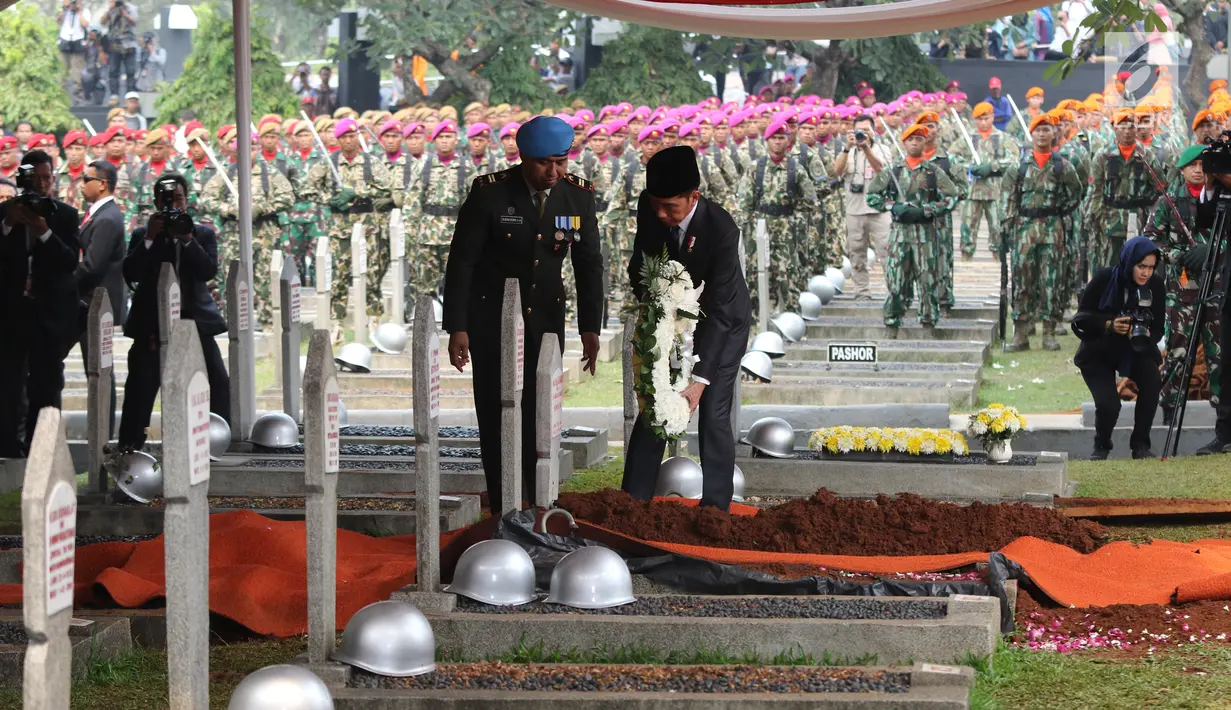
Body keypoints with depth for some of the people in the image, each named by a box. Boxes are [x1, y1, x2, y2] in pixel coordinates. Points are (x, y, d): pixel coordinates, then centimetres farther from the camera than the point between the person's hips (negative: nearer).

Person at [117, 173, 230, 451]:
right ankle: (129, 447, 2)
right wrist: (149, 239, -14)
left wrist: (187, 239, -17)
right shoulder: (142, 236, 7)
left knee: (217, 384, -4)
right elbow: (130, 274, -7)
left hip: (195, 321, 1)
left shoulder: (203, 234, 7)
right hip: (152, 325, -1)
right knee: (140, 388, -4)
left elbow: (209, 271, -8)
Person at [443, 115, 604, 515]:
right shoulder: (490, 193, -16)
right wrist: (456, 328, -15)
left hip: (545, 316, 3)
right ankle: (503, 511, 4)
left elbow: (589, 264, 1)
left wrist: (590, 328, -4)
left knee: (540, 414, 0)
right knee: (496, 414, -2)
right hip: (492, 314, -3)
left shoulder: (578, 196, -7)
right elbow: (461, 260, -12)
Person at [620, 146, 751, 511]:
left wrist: (700, 378, -38)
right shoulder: (649, 208, -20)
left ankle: (715, 508, -2)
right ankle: (633, 501, 7)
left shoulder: (722, 229, -35)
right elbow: (640, 265, -1)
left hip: (724, 321, -5)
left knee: (713, 415, -10)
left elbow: (719, 311, -34)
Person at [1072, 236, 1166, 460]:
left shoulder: (1155, 285, -11)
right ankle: (1101, 446, 11)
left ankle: (1140, 445, -12)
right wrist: (1109, 325, -32)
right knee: (1108, 404, -24)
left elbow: (1158, 328, -4)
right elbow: (1081, 318, -15)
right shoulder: (1104, 279, -18)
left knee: (1151, 378, -30)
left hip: (1135, 351, 2)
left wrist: (1145, 337, -27)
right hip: (1098, 352, -2)